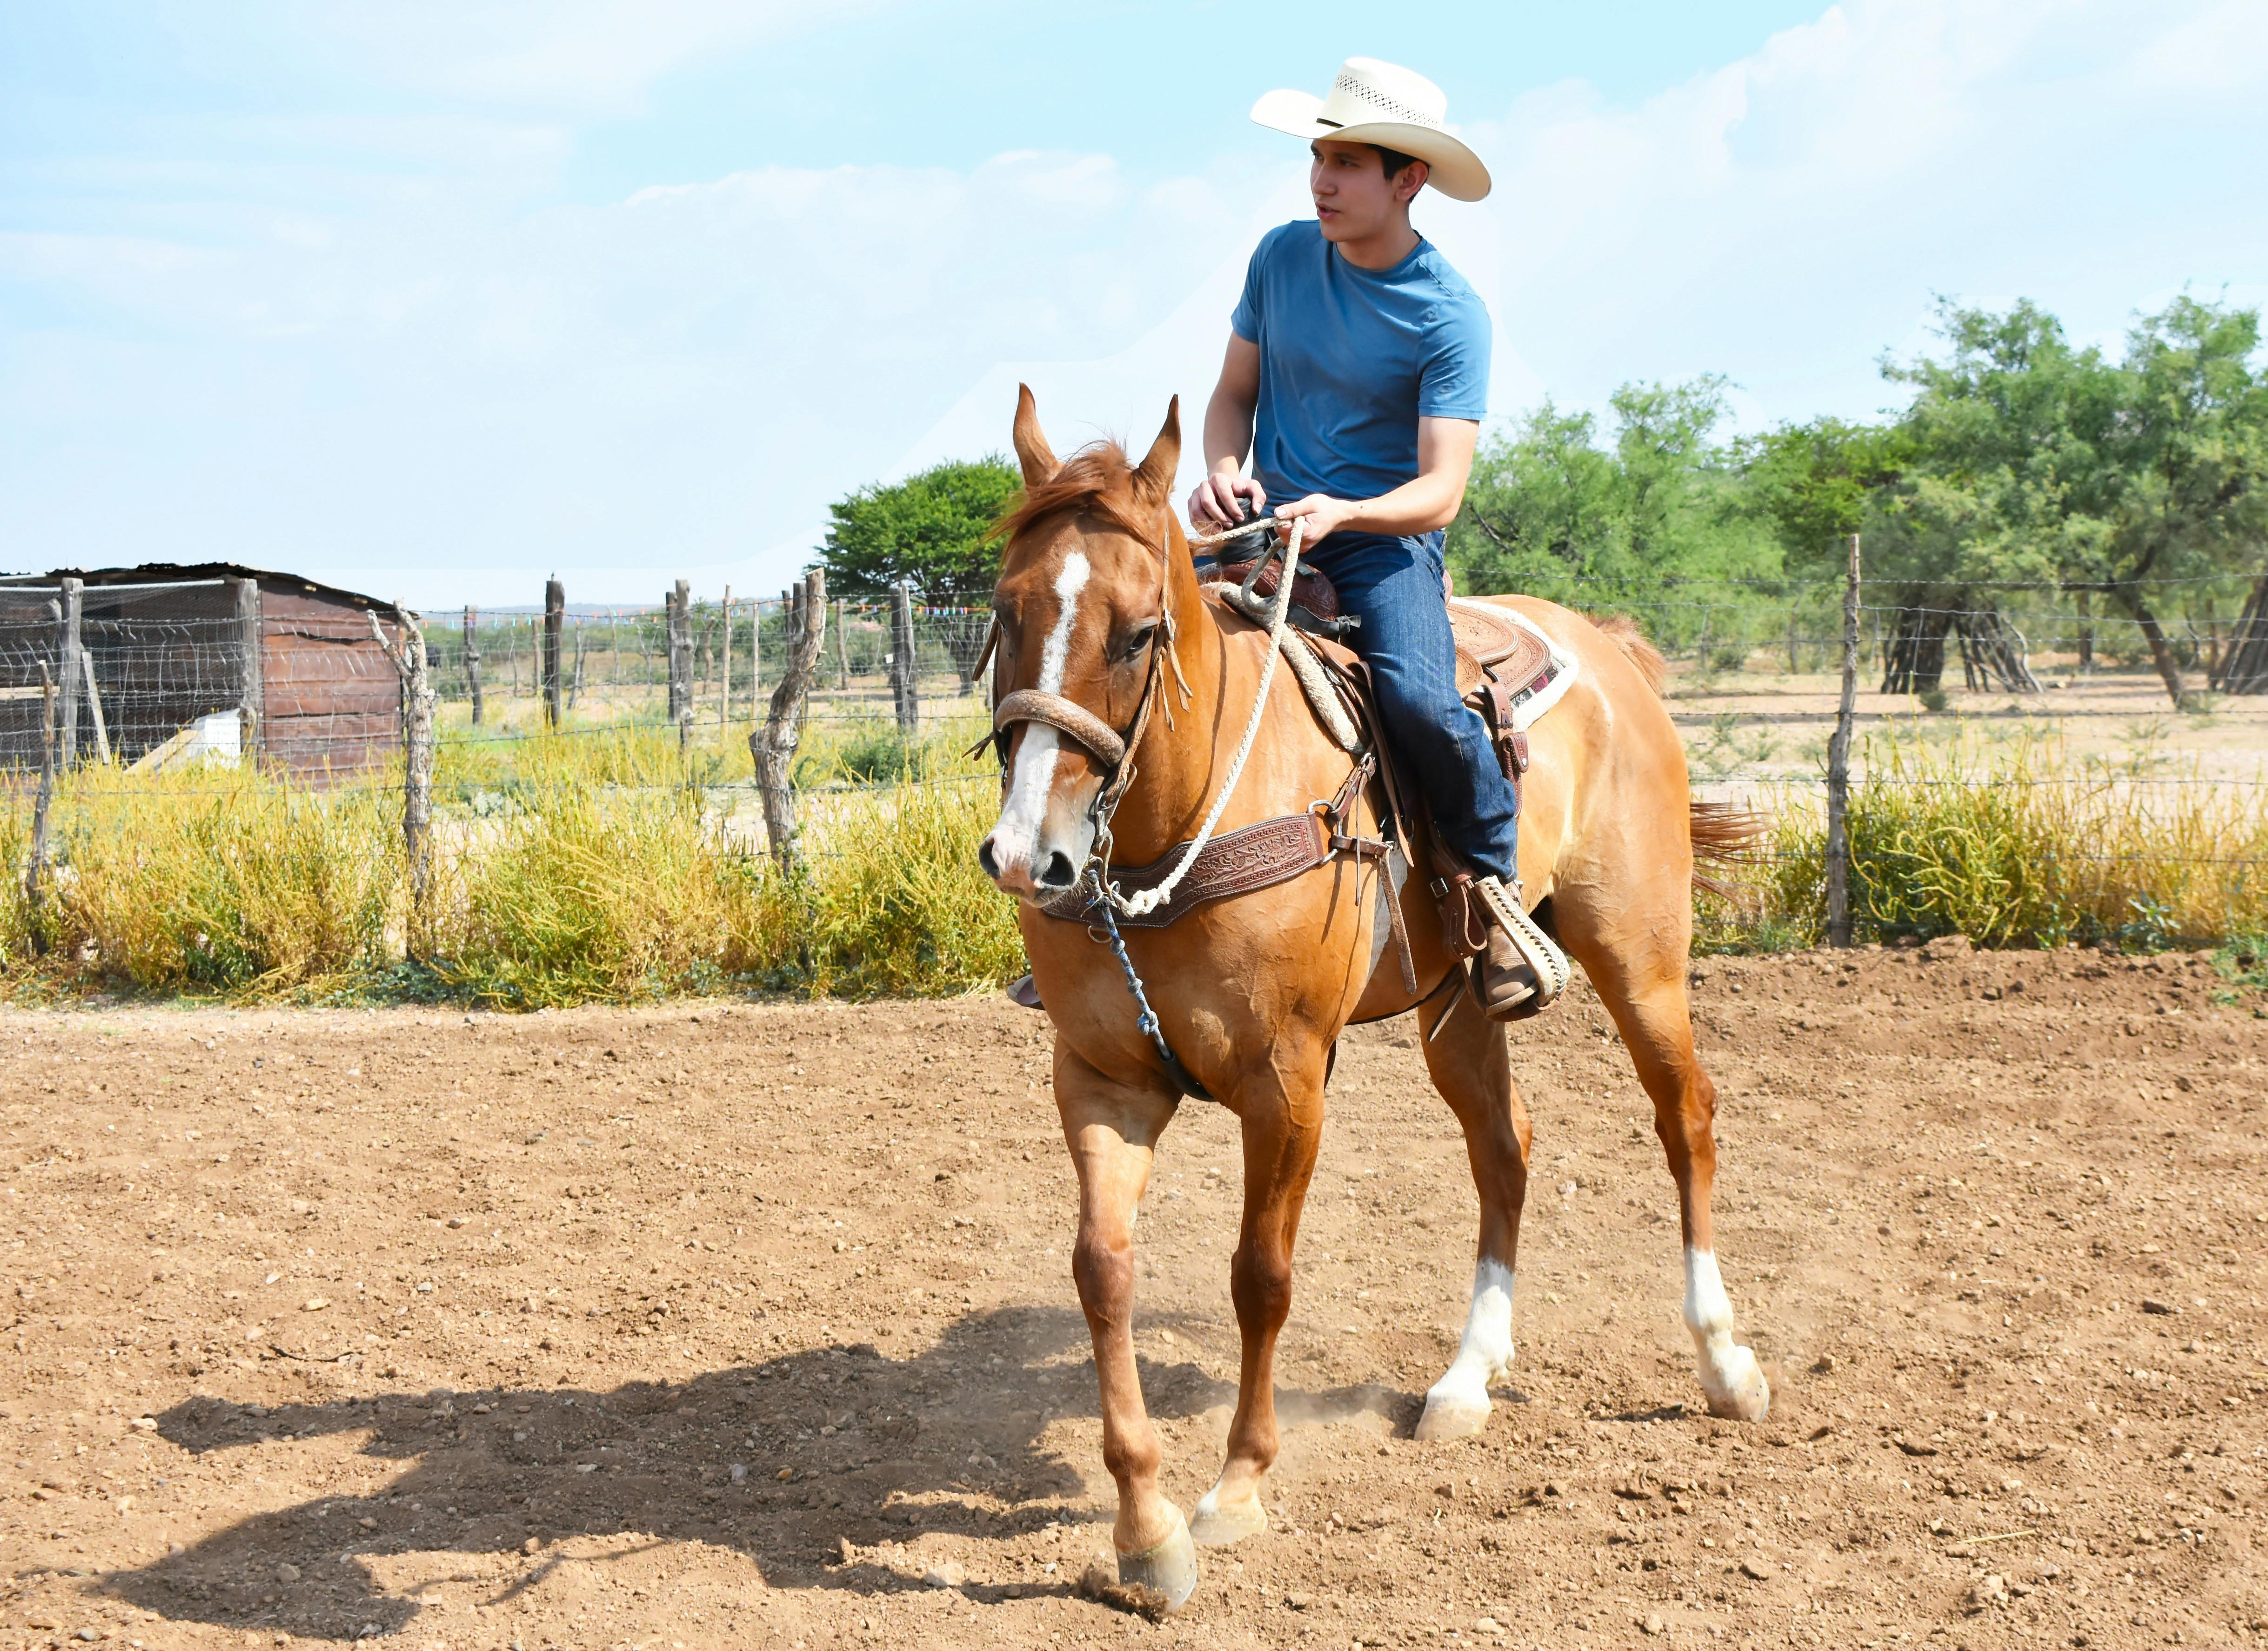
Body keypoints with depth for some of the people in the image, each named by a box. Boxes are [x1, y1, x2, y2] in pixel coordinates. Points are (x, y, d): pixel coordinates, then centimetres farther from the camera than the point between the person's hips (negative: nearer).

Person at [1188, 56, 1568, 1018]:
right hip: (1268, 526, 4)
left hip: (1384, 539, -4)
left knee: (1419, 697, -32)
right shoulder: (1283, 257, 3)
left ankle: (1498, 881, -6)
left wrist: (1341, 513, -34)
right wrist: (1223, 471, -9)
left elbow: (1440, 491, -15)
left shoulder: (1450, 317, -10)